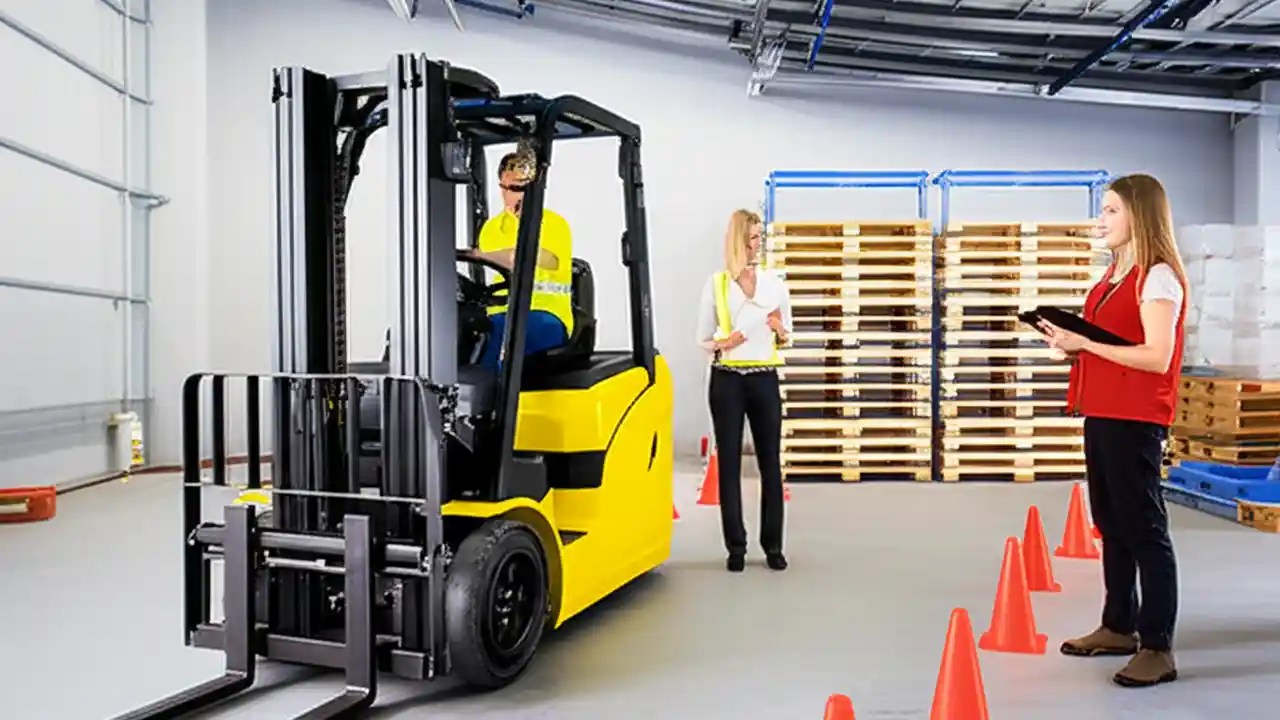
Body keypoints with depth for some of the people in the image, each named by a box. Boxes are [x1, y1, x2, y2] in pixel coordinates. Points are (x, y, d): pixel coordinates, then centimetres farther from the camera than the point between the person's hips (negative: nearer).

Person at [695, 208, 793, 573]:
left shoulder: (775, 283, 8)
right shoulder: (716, 283, 3)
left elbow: (786, 339, 13)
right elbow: (702, 338, 7)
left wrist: (779, 330, -8)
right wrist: (720, 344, -13)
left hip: (764, 379, 1)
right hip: (726, 379, -1)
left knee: (770, 461, 4)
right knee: (729, 461, 2)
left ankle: (773, 544, 14)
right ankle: (736, 546, 11)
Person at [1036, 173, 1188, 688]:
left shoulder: (1158, 277, -11)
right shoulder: (1114, 275, 16)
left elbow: (1157, 357, -20)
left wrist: (1084, 344, -19)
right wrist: (1072, 343, 4)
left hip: (1135, 420, -9)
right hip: (1101, 414, 9)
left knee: (1144, 529, -5)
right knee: (1111, 525, 15)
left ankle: (1157, 648, 2)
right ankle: (1119, 627, 26)